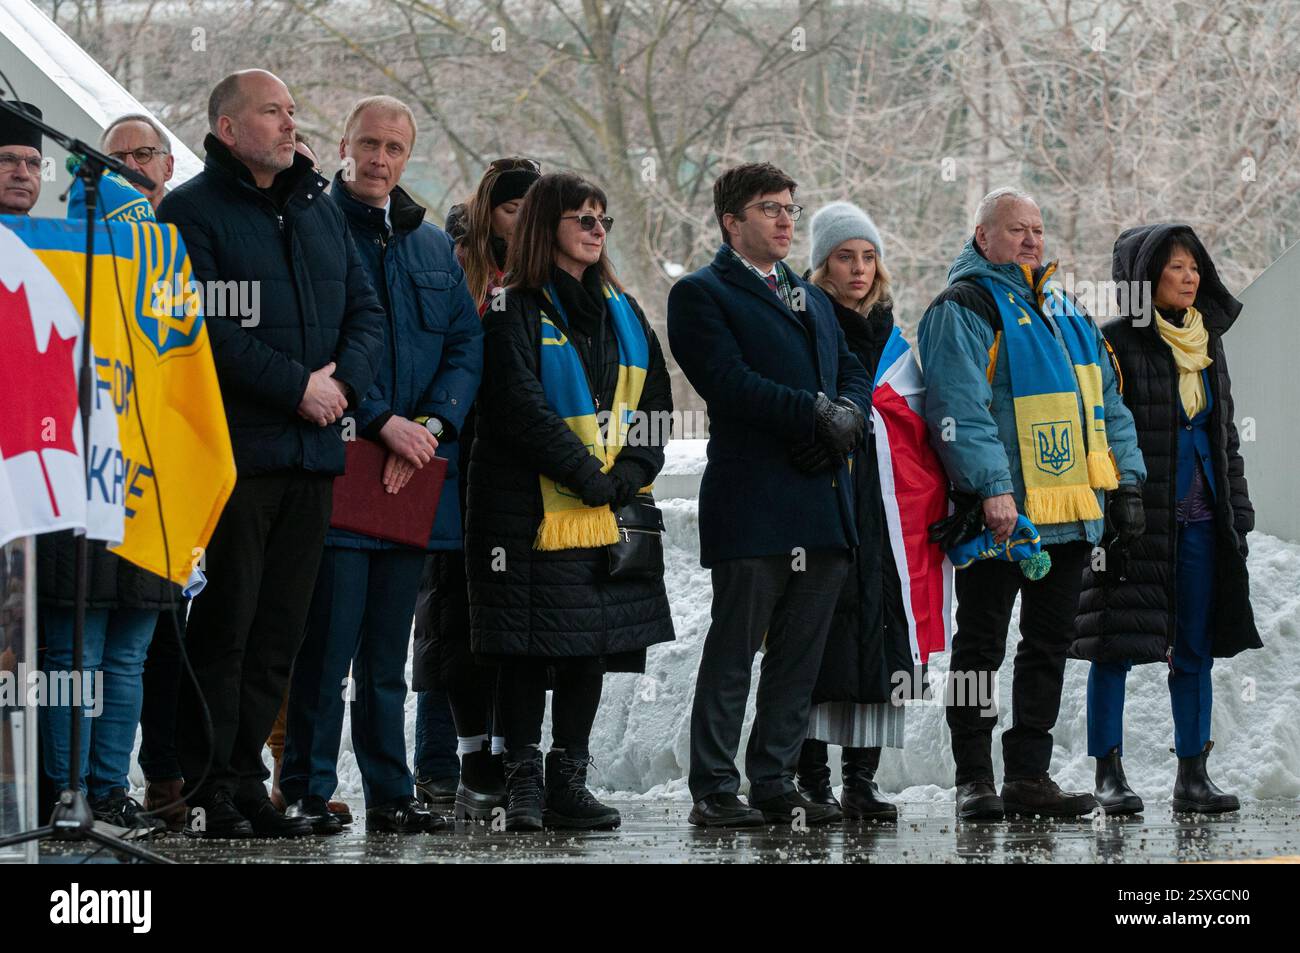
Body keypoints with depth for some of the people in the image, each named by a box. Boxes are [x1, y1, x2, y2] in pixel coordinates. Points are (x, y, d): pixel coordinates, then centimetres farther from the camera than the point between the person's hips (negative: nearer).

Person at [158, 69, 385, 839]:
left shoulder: (319, 210, 17)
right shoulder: (192, 212, -4)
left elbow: (367, 311, 14)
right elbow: (210, 329, -15)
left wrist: (344, 380, -5)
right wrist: (297, 385, -17)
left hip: (313, 453, 7)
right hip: (233, 449, -6)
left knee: (280, 630, 8)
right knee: (224, 623, -6)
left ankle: (245, 777, 14)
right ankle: (209, 789, -2)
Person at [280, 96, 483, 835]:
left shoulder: (433, 246, 17)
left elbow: (467, 346, 12)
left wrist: (431, 423, -6)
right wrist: (382, 422, -17)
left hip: (413, 470, 6)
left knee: (388, 653, 10)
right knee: (327, 645, -7)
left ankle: (391, 793, 13)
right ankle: (308, 793, -3)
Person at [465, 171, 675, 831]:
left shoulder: (622, 314, 16)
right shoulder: (516, 312, -4)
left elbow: (654, 403, 11)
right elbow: (523, 408, -13)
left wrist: (630, 474, -6)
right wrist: (588, 476, -16)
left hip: (611, 512, 6)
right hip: (535, 509, -6)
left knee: (592, 649, 6)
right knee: (529, 649, -4)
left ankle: (569, 782, 13)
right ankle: (523, 783, 2)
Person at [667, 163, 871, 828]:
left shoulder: (812, 299, 24)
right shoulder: (701, 294, -1)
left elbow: (853, 374, 17)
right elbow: (729, 381, -14)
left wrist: (848, 415, -6)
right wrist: (816, 412, -16)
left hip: (824, 499, 7)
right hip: (753, 502, -7)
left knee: (799, 657, 8)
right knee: (733, 652, -6)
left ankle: (775, 783, 13)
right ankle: (714, 792, -3)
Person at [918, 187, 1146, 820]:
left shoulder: (1064, 313, 19)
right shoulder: (964, 309, -5)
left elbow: (1106, 404, 23)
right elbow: (960, 406, -17)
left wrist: (1127, 478, 12)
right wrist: (992, 486, -25)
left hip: (1071, 513, 8)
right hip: (1001, 517, -7)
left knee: (1049, 643, 9)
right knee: (981, 645, -1)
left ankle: (1029, 775, 14)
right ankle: (974, 781, 3)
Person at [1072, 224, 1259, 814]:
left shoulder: (1207, 344, 14)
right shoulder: (1115, 342, -5)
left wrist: (1237, 512, 14)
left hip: (1199, 519, 6)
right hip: (1135, 517, -6)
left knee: (1196, 649, 6)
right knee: (1117, 647, -3)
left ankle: (1193, 775, 10)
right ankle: (1109, 773, 2)